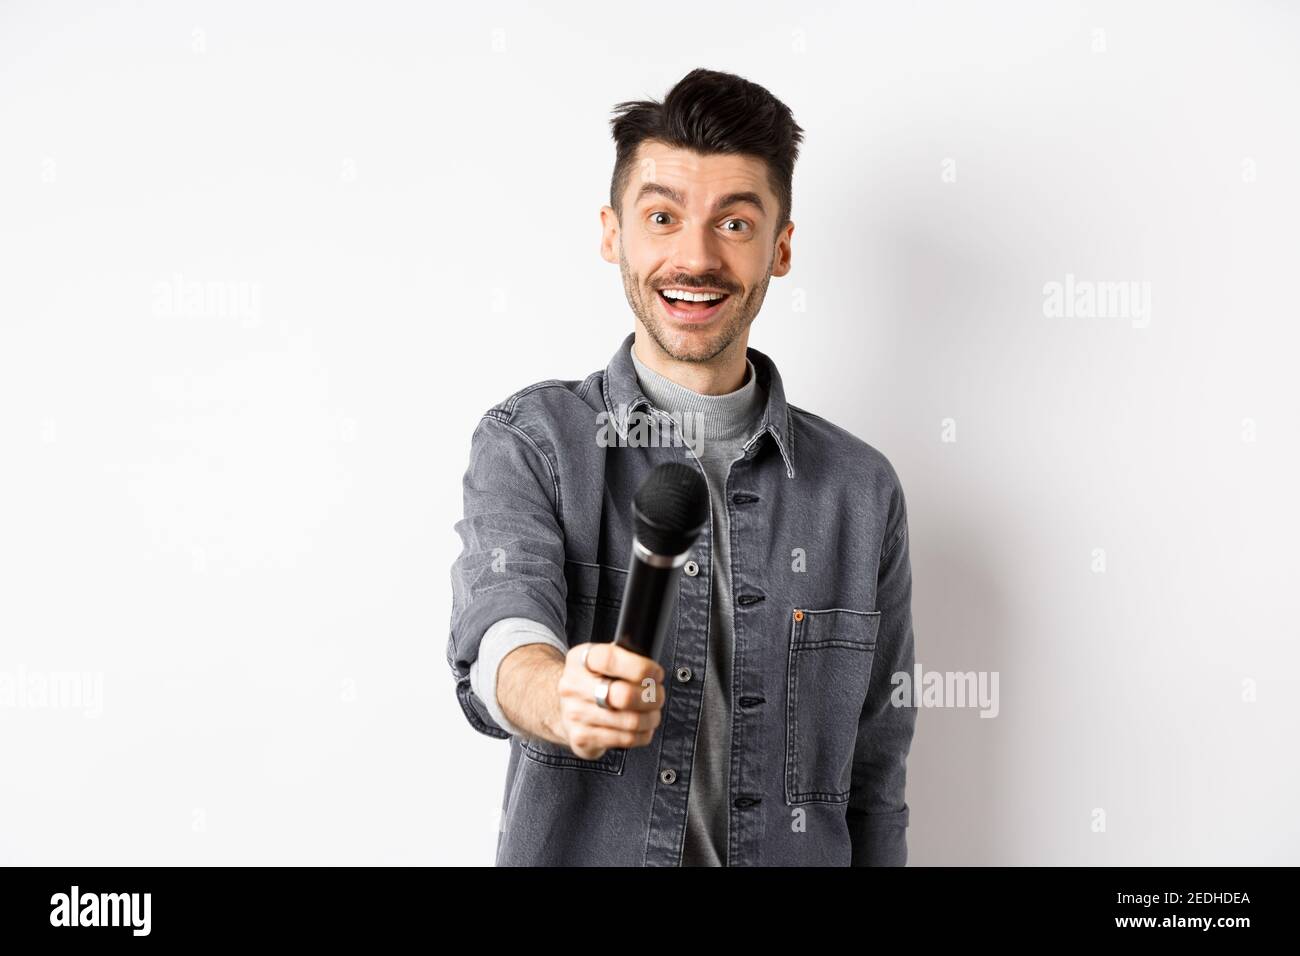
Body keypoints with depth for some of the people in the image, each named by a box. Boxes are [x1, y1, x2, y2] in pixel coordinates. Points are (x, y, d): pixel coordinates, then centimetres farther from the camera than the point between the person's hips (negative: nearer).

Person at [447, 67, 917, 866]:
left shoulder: (863, 490, 0)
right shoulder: (530, 442, -6)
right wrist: (560, 695, -44)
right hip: (573, 852, -1)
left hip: (795, 854, 2)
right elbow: (499, 635, -24)